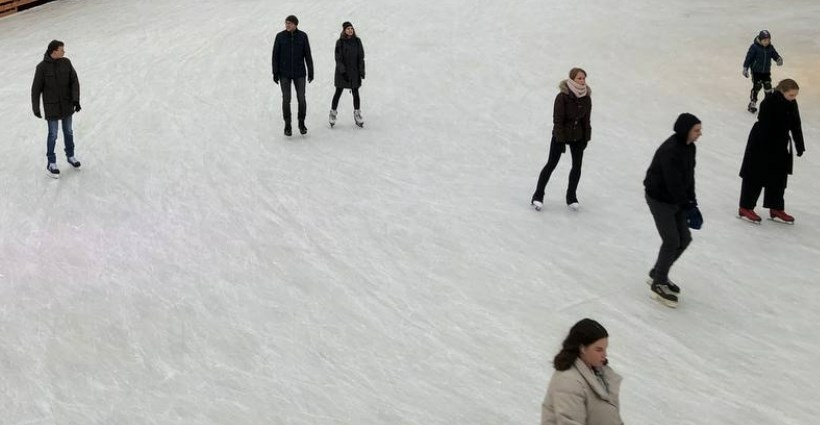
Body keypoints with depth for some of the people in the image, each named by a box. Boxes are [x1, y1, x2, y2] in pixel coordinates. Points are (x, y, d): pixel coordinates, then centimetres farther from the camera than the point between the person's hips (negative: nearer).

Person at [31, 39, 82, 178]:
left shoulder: (66, 62, -8)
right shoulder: (42, 67, -19)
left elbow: (74, 82, -7)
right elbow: (36, 89, -11)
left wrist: (76, 100, -18)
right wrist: (36, 109, -7)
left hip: (67, 103, 4)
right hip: (52, 105, -4)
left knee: (68, 131, 18)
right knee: (53, 134, 4)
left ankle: (70, 156, 38)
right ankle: (51, 164, 19)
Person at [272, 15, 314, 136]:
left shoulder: (302, 36, -2)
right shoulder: (280, 36, -3)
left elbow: (307, 55, 1)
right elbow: (275, 55, -1)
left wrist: (311, 72, -2)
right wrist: (275, 73, -5)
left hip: (299, 73, 1)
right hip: (284, 73, 0)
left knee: (301, 98, -2)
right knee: (286, 99, -1)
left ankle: (301, 123, 16)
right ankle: (287, 125, 10)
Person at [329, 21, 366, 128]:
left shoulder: (357, 41, 3)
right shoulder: (340, 42, -4)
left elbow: (361, 57, 5)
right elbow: (338, 58, -7)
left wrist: (361, 71, -1)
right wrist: (343, 71, -16)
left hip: (354, 71, 2)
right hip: (342, 72, -2)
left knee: (355, 92, 3)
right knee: (338, 92, 3)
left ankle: (357, 114, 10)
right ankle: (333, 113, 14)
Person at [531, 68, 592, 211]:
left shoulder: (586, 98, -6)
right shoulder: (562, 97, -21)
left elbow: (586, 119, 4)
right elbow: (558, 119, -18)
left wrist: (586, 137, 5)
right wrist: (561, 140, -18)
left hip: (577, 137, 5)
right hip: (560, 135, -4)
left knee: (577, 166, 7)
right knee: (551, 164, 2)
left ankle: (571, 197, 23)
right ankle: (538, 196, 14)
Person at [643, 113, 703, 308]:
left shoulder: (689, 147, 2)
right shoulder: (670, 151, -28)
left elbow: (689, 175, 8)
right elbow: (673, 183, -27)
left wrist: (692, 200, 2)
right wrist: (688, 207, -22)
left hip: (677, 197, 9)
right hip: (659, 198, -9)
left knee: (684, 239, 11)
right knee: (672, 241, -6)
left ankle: (657, 274, 28)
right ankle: (658, 284, 10)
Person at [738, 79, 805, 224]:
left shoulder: (792, 104, -1)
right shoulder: (769, 103, -22)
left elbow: (796, 125, 7)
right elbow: (764, 127, -23)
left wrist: (799, 146, 7)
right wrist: (767, 151, -24)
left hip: (781, 147, 7)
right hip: (762, 144, -7)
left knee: (779, 177, 13)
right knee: (755, 176, 2)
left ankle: (776, 209, 25)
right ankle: (745, 208, 14)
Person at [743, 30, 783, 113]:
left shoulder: (770, 47, 0)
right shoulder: (754, 47, -15)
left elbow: (775, 55, 6)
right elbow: (748, 57, -12)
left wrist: (779, 59, -18)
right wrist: (745, 69, -12)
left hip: (766, 71, 5)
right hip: (756, 71, -5)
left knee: (768, 87, 5)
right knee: (756, 87, -7)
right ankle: (752, 103, 6)